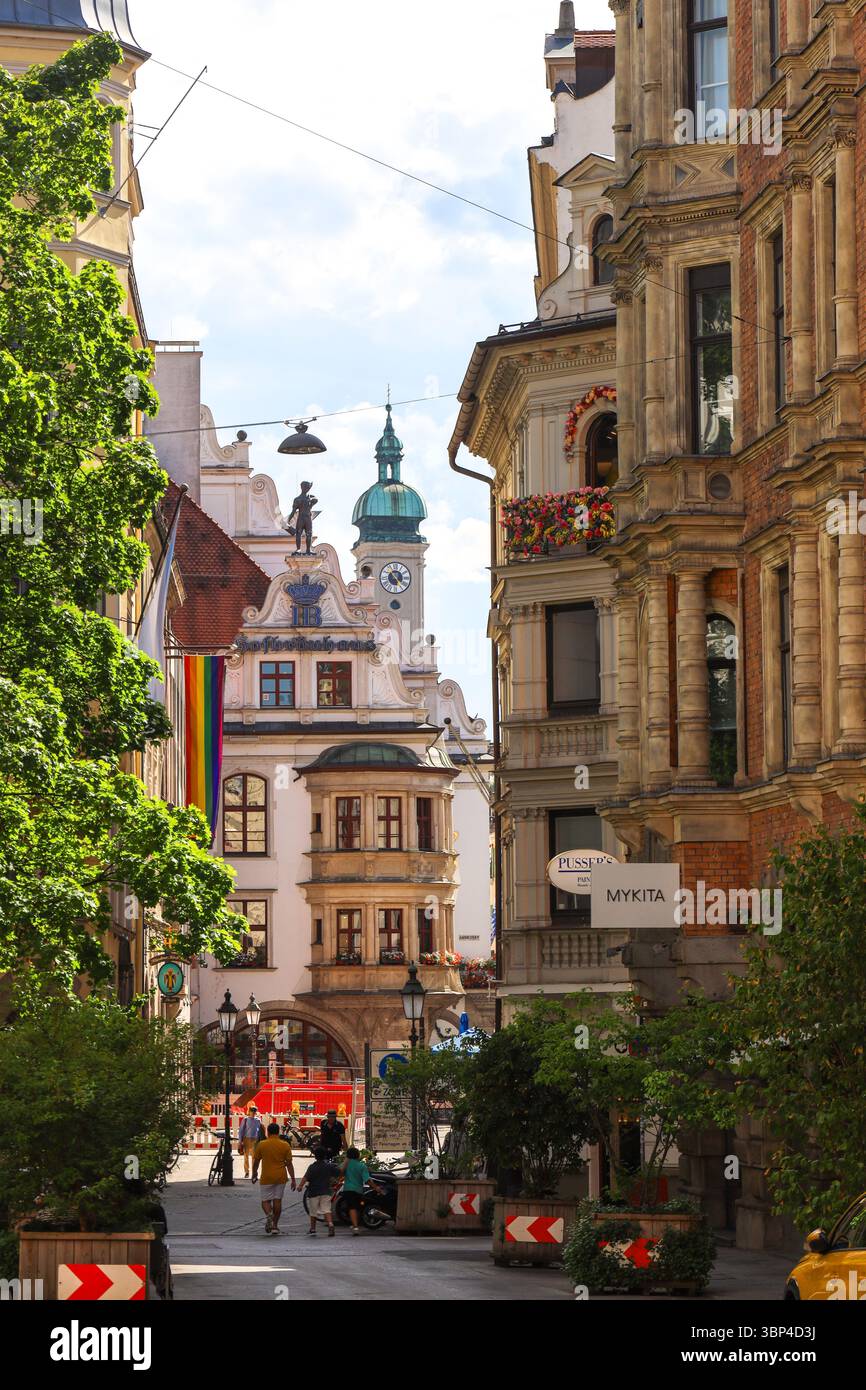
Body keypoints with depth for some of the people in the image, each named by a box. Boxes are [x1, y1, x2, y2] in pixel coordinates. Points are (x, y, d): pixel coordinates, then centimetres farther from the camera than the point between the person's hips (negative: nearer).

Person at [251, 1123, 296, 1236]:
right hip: (281, 1177, 1)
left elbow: (256, 1161, 4)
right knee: (278, 1200, 10)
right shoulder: (285, 1145, -3)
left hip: (266, 1178, -1)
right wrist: (293, 1180, 2)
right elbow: (289, 1163, -3)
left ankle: (268, 1215, -22)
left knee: (265, 1200, 8)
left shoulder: (261, 1145, -5)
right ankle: (275, 1225, 12)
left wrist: (254, 1174, 20)